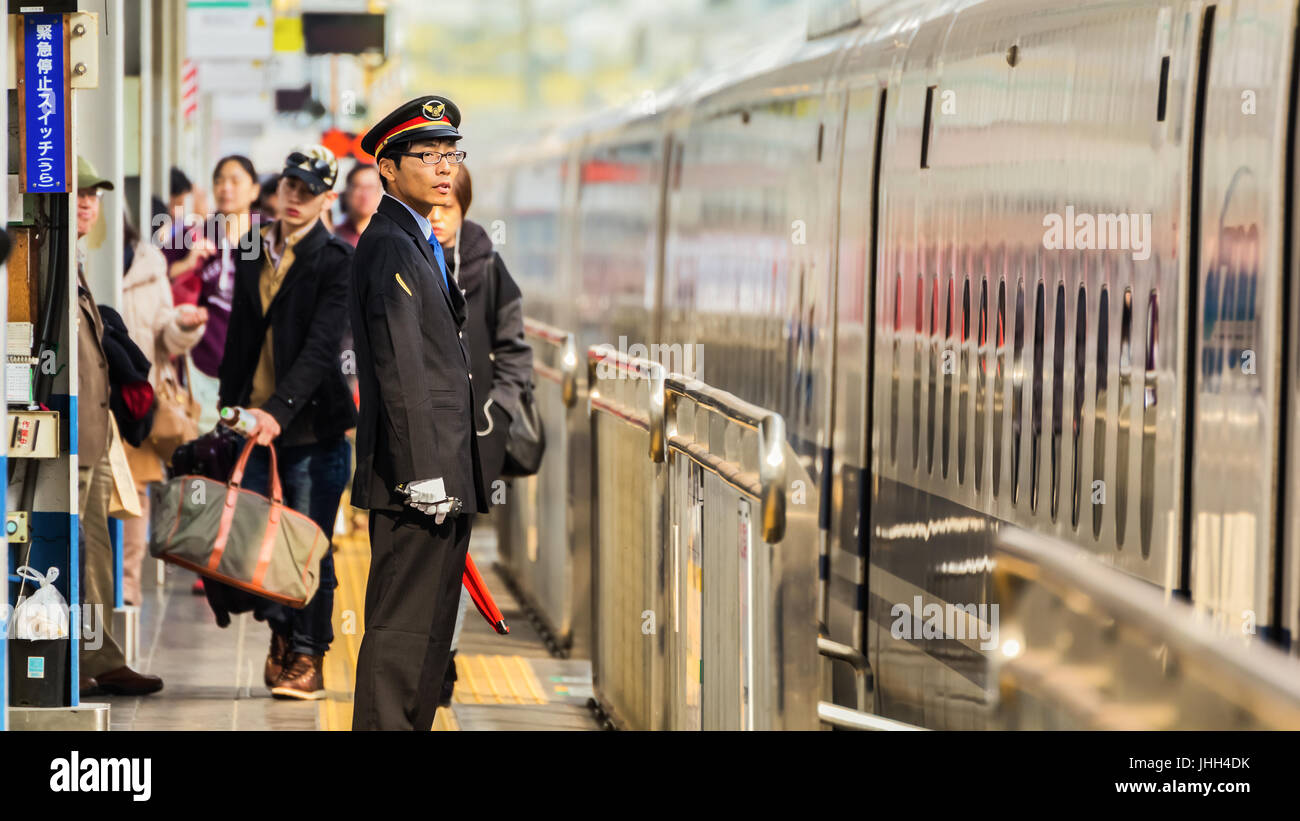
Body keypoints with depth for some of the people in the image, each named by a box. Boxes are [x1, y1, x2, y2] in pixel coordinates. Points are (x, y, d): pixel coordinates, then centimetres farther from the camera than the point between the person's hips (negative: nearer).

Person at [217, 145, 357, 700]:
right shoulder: (253, 255, 12)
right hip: (256, 424, 5)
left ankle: (308, 659, 9)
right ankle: (280, 632, 28)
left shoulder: (337, 261, -7)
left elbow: (322, 347, -17)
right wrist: (229, 409, 16)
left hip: (313, 428, -5)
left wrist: (279, 410, -27)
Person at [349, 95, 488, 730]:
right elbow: (400, 369, -20)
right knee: (400, 629, -8)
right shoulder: (389, 248, -13)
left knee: (431, 632, 14)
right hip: (418, 479, -10)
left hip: (444, 476, 10)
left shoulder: (420, 245, 19)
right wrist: (424, 471, -23)